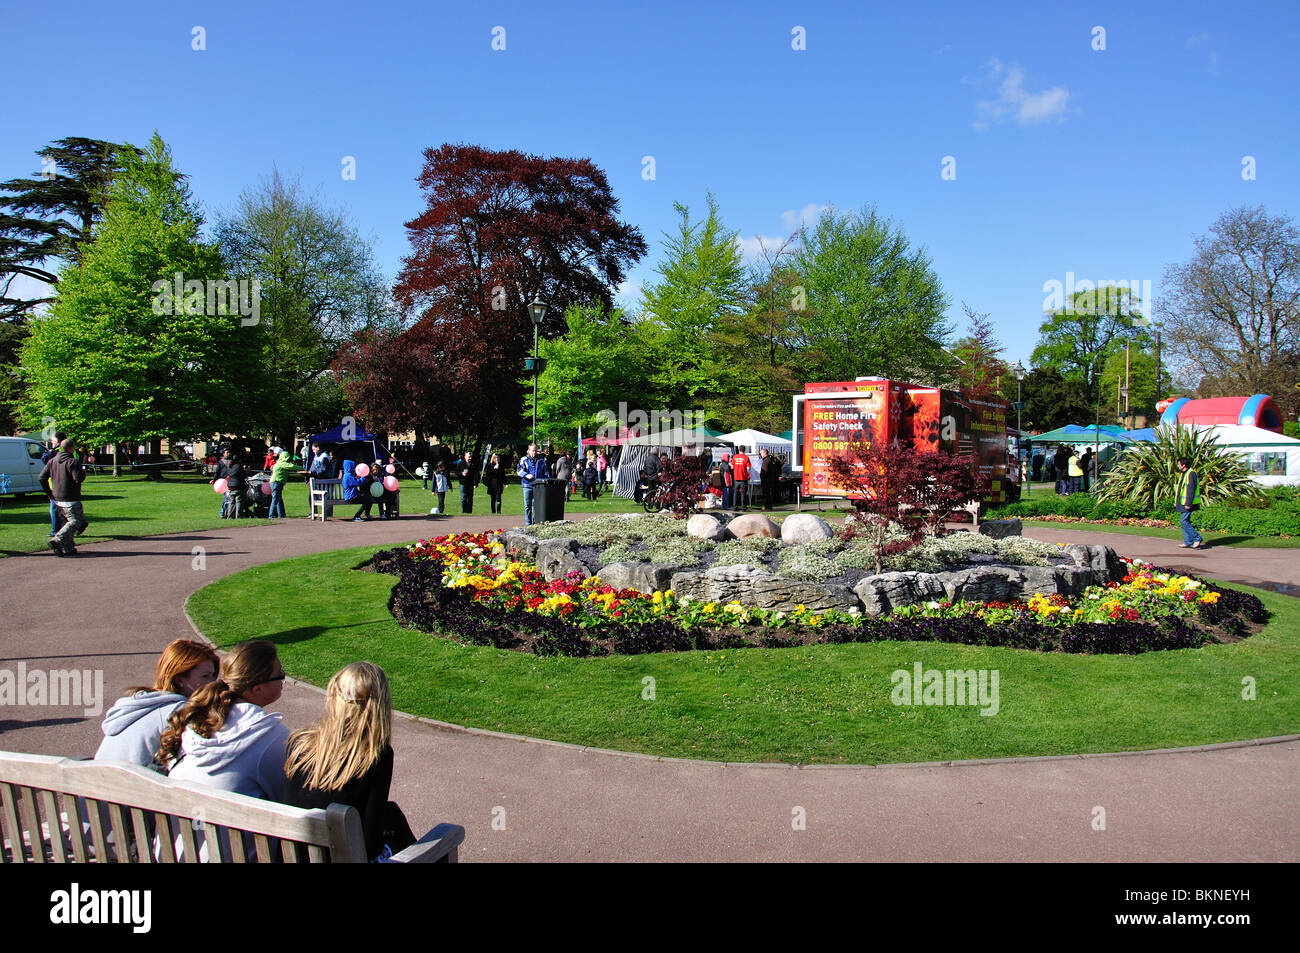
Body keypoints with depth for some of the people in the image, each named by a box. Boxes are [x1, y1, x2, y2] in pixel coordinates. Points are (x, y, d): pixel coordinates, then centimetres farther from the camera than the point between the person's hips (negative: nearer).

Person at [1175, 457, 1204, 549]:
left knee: (1184, 521, -13)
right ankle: (1188, 542, 15)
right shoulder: (1183, 474, 16)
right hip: (1183, 503, 10)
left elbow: (1191, 490, -21)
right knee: (1184, 521, 11)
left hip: (1188, 504, -10)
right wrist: (1176, 501, 22)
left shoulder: (1191, 474, -16)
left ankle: (1197, 539, -8)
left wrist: (1188, 504, -23)